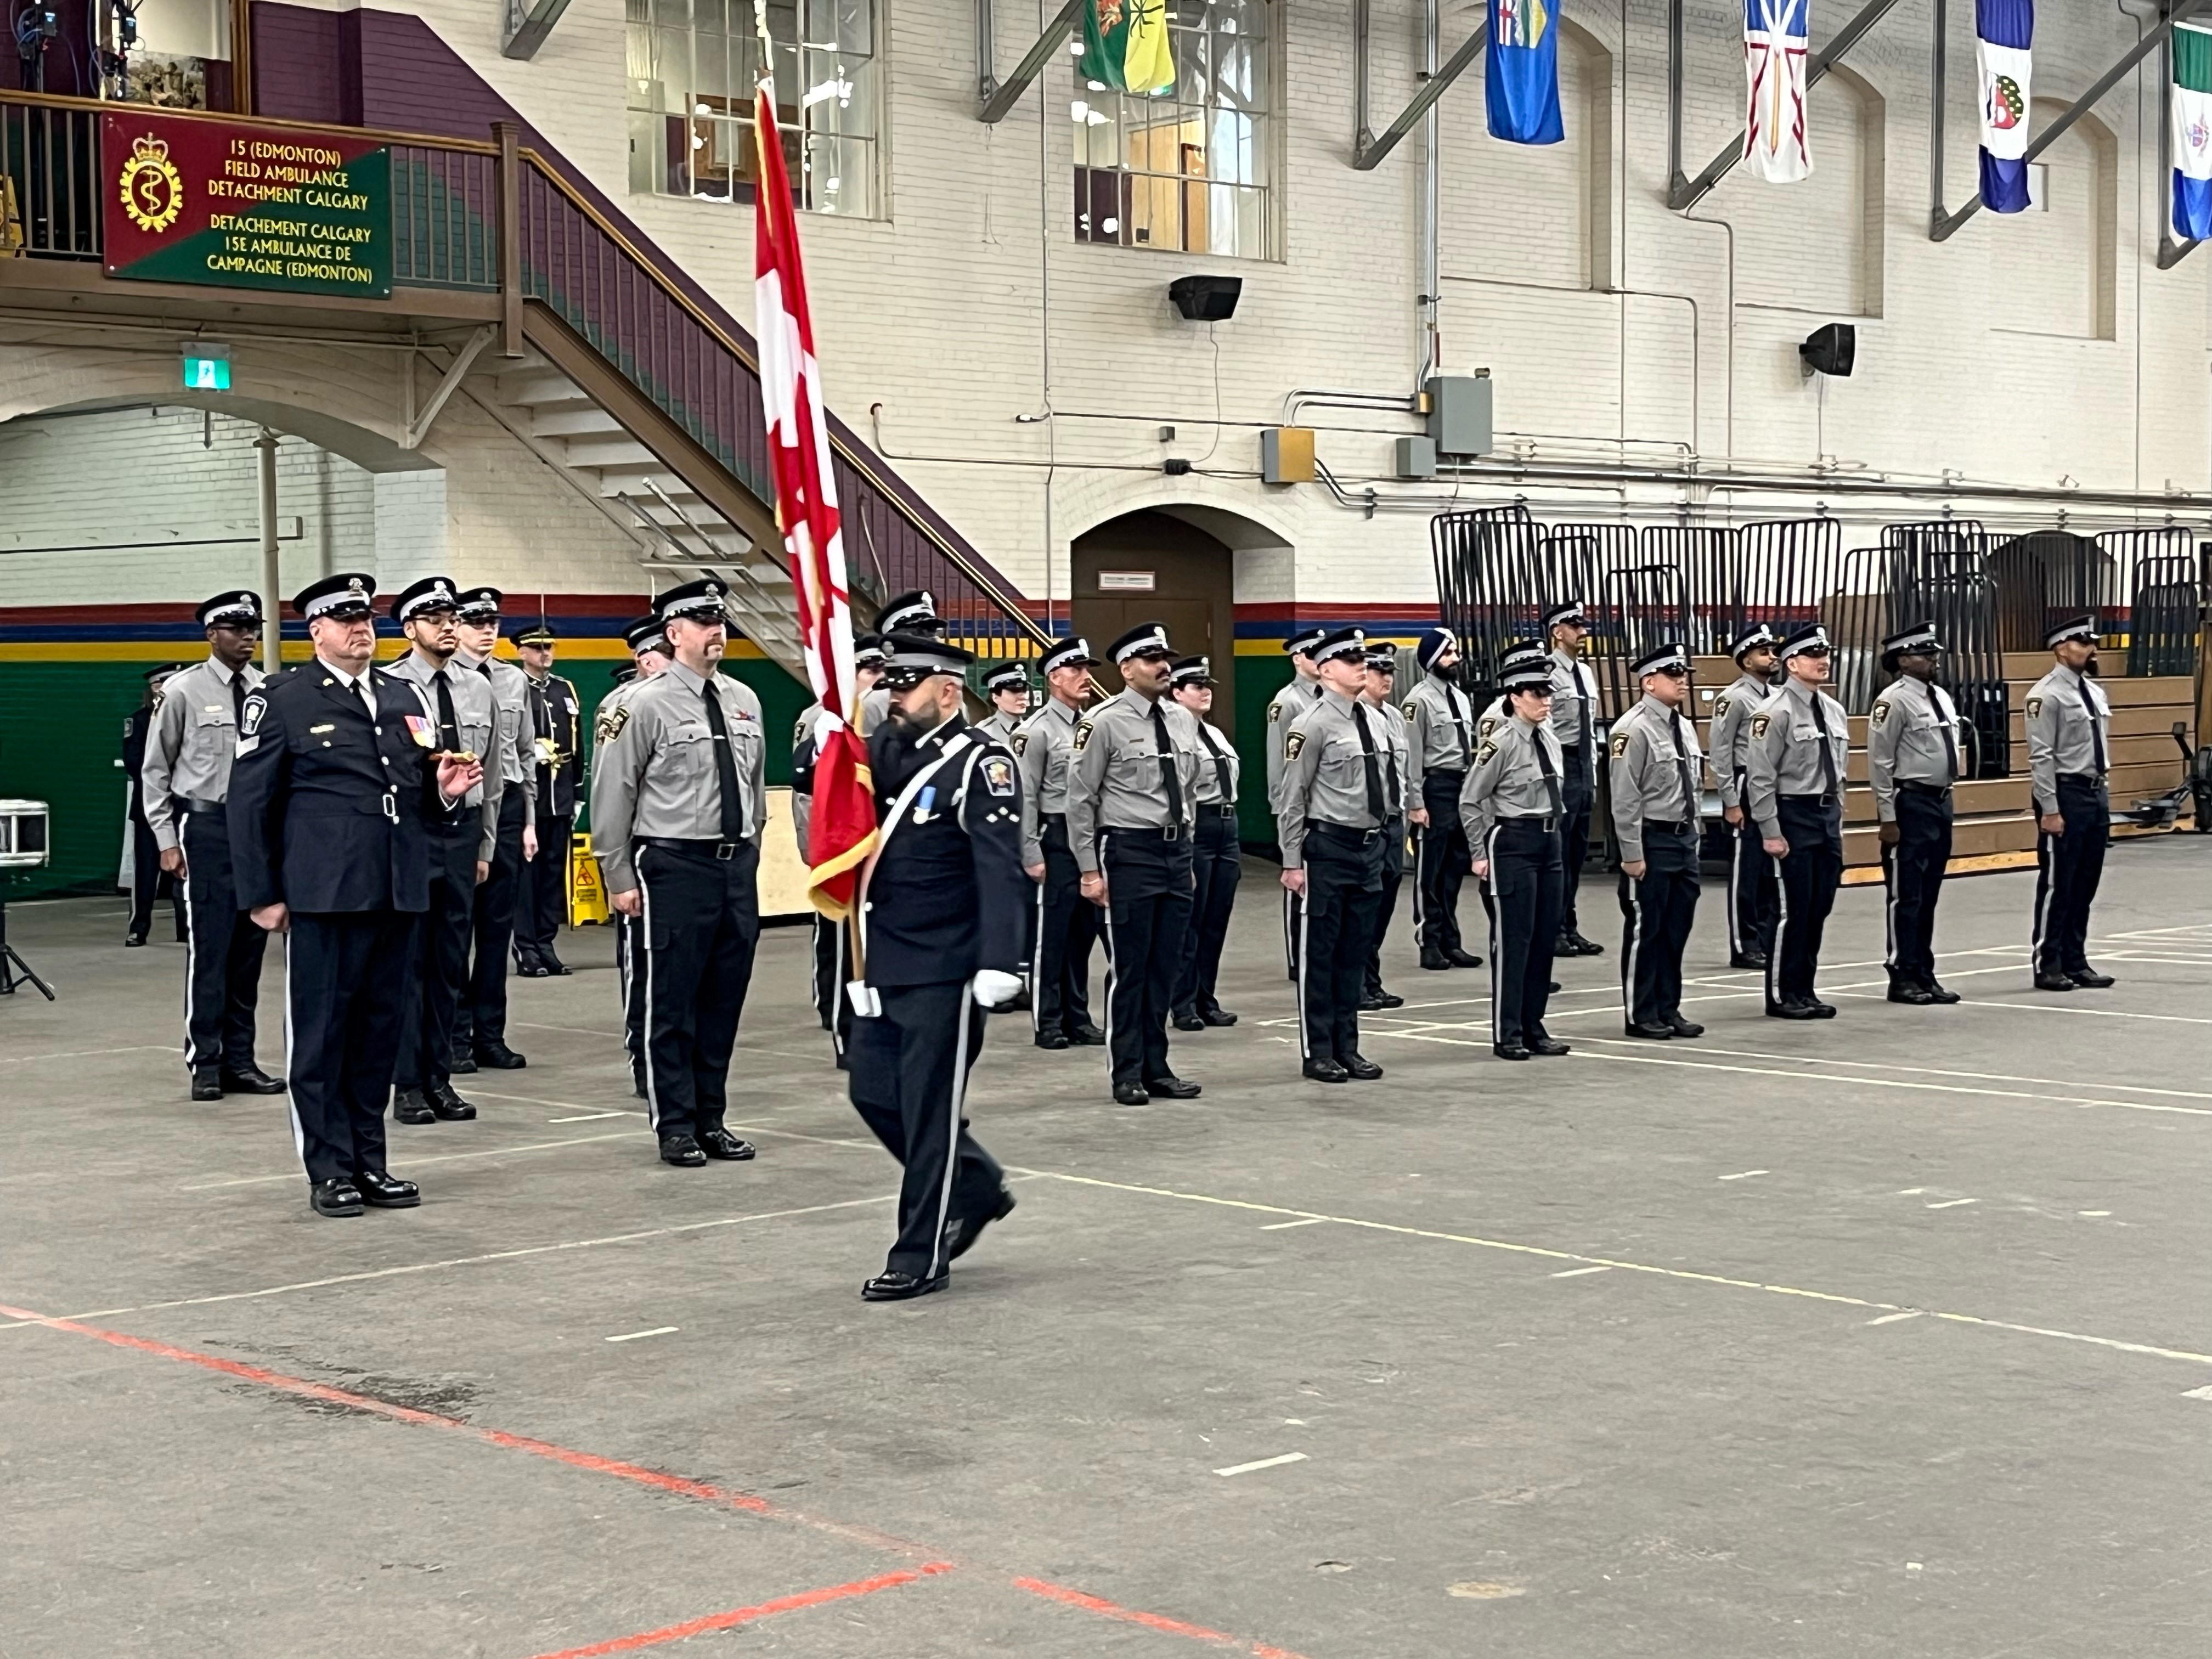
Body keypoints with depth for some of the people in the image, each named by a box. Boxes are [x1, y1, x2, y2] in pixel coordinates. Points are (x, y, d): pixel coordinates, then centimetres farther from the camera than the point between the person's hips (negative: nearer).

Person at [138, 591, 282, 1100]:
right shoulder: (184, 691, -4)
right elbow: (155, 770, 2)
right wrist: (166, 840, -3)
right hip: (207, 825, -4)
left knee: (249, 949, 8)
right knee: (208, 947, -4)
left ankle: (240, 1061, 16)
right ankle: (205, 1064, 5)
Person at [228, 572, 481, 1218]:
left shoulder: (404, 697, 15)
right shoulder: (281, 700, -1)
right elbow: (249, 804, -1)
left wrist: (446, 793, -2)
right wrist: (261, 895, -5)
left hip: (398, 892, 5)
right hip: (323, 893, -5)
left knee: (380, 1031, 10)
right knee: (321, 1035, 0)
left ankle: (369, 1164, 18)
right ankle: (330, 1172, 7)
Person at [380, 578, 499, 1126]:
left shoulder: (478, 689, 10)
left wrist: (485, 846, 14)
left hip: (463, 831, 5)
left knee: (452, 959, 10)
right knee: (408, 958, -1)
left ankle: (440, 1078, 19)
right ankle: (408, 1085, 7)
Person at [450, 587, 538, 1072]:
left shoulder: (515, 681, 10)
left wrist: (529, 820, 11)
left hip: (507, 806, 5)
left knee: (498, 927, 9)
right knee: (456, 927, 1)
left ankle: (490, 1035, 16)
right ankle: (455, 1037, 8)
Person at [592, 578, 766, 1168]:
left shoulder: (744, 701, 10)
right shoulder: (646, 705, -7)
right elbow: (611, 795, -6)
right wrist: (619, 879, -6)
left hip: (736, 864, 6)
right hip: (674, 866, -6)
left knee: (725, 1000, 10)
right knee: (672, 1003, 0)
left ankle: (712, 1120, 21)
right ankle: (675, 1127, 9)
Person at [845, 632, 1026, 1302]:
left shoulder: (981, 762, -13)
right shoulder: (885, 749, 12)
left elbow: (1000, 870, -19)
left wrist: (999, 963, -27)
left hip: (944, 971, -8)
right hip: (884, 965, 8)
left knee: (928, 1108, -1)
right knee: (874, 1092, 13)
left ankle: (920, 1257, 9)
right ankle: (976, 1187, 31)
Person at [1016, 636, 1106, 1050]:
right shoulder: (1037, 731, -8)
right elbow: (1025, 798, -11)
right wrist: (1032, 856, -15)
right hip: (1057, 840, -6)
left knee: (1084, 933, 10)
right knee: (1051, 935, 0)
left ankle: (1077, 1018, 18)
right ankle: (1048, 1023, 7)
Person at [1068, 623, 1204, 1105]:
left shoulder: (1182, 719, 9)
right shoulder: (1105, 722, -10)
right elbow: (1080, 799, -8)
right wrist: (1089, 870, -10)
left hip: (1176, 851, 6)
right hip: (1129, 852, -6)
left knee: (1165, 967, 10)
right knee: (1129, 969, -1)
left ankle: (1156, 1068, 19)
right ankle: (1128, 1074, 8)